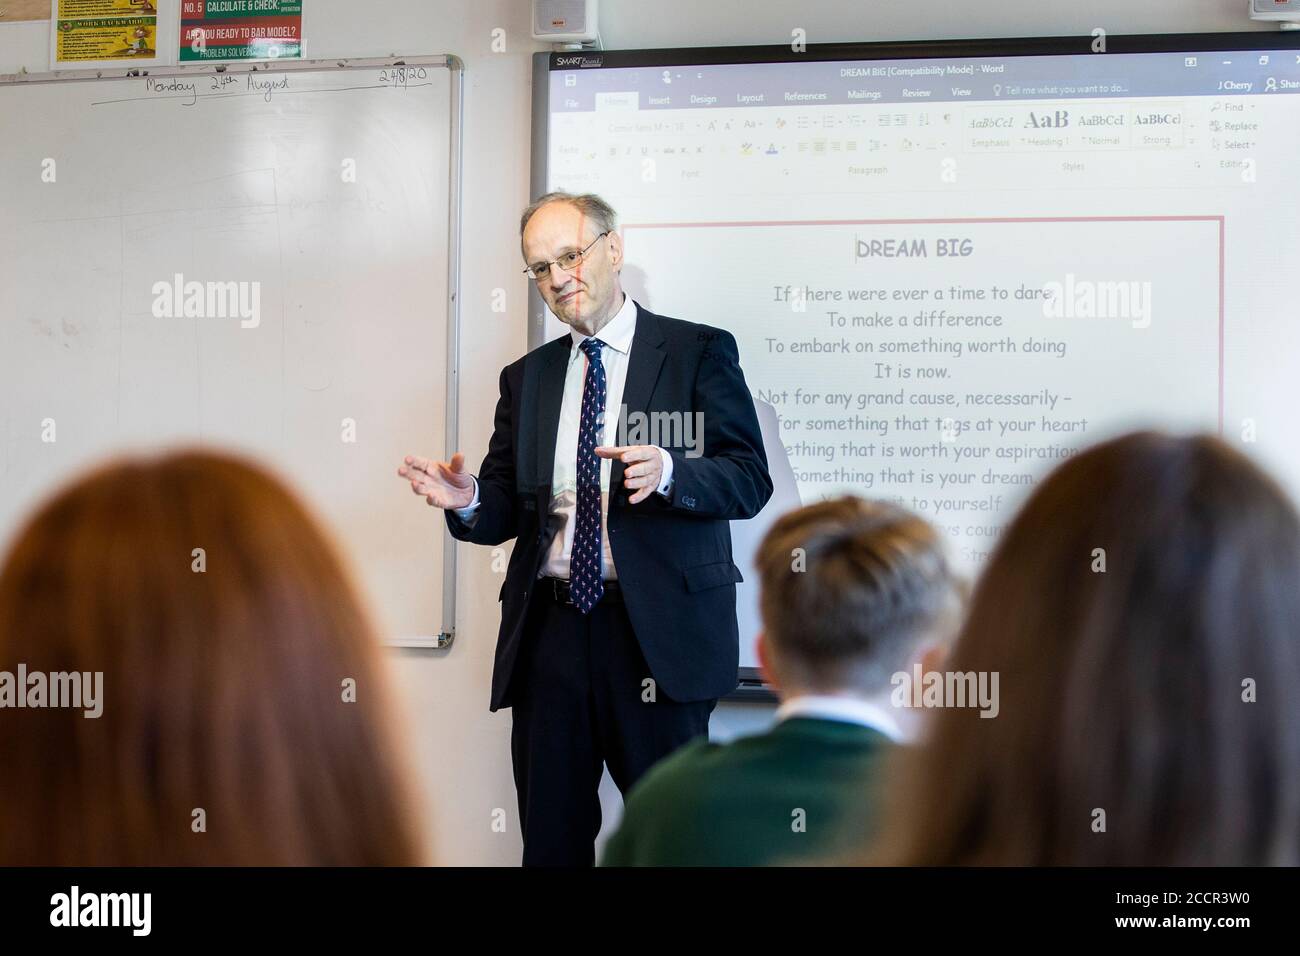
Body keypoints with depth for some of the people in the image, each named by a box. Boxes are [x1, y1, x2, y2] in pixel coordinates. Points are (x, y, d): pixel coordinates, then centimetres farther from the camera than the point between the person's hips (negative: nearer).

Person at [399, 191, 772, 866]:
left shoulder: (700, 352, 2)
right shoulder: (526, 377, 16)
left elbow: (750, 480, -6)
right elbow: (509, 508, 14)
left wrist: (668, 472, -25)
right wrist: (468, 502, -9)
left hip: (658, 632, -4)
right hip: (549, 632, 4)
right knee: (551, 841, 9)